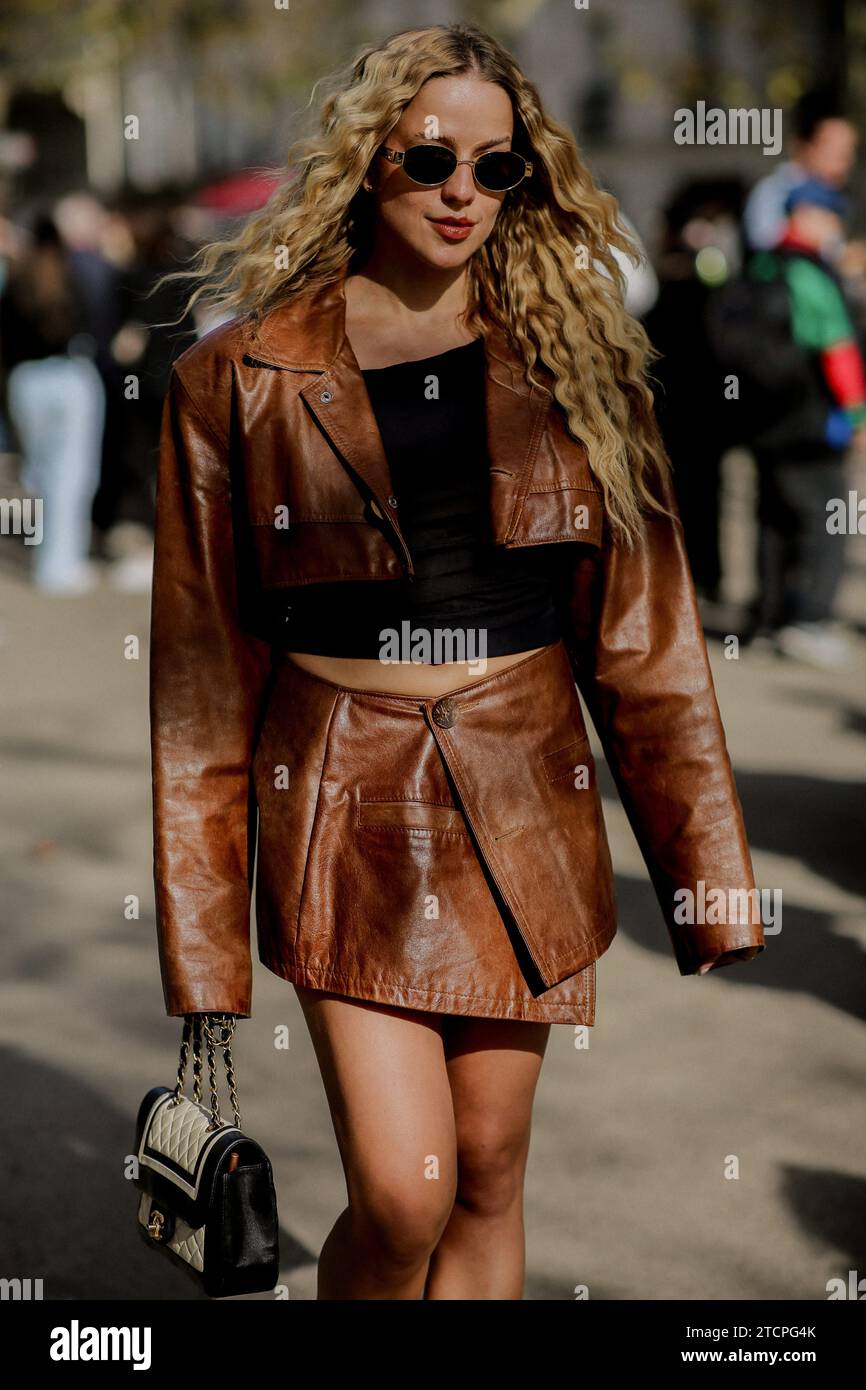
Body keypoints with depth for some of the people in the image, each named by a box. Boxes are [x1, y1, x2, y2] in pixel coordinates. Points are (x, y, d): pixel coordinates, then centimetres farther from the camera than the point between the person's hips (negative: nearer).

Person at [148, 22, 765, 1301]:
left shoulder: (573, 358, 4)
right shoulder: (239, 379, -2)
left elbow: (646, 636, 5)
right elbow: (201, 676, -1)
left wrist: (714, 887, 1)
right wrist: (202, 950, -3)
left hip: (524, 809, 3)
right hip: (344, 809, -2)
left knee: (489, 1175, 9)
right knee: (404, 1195, -9)